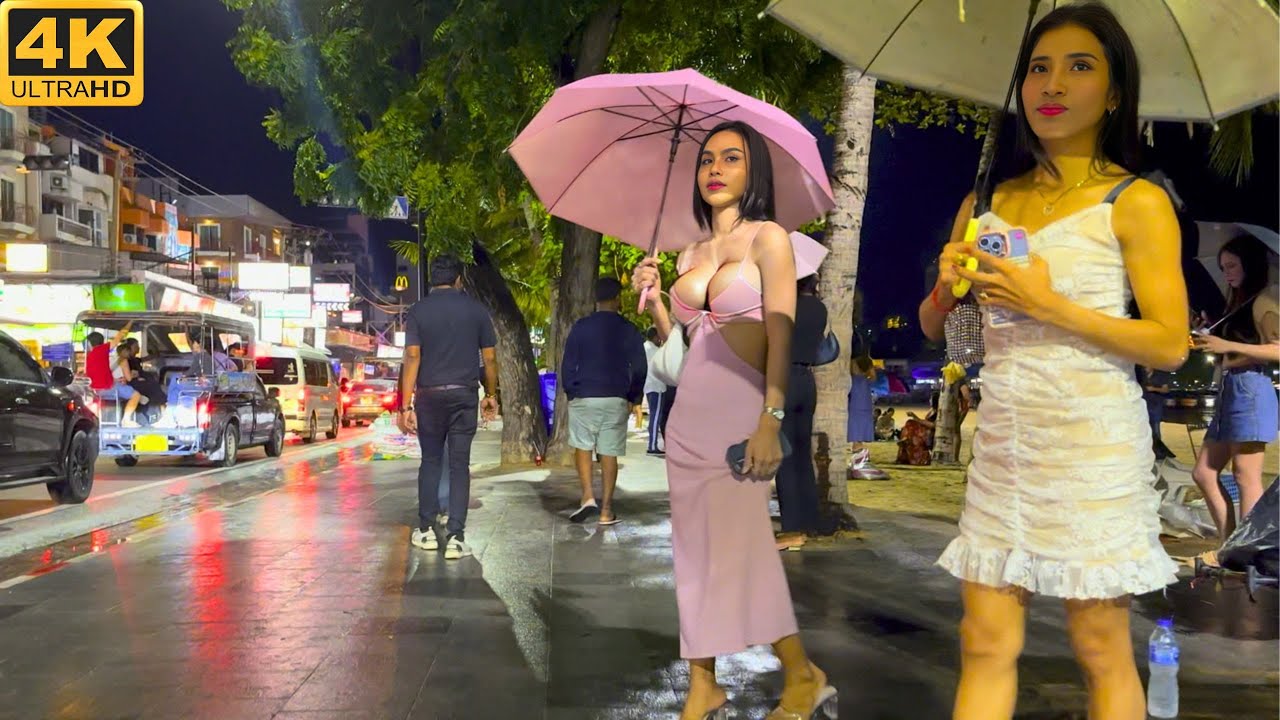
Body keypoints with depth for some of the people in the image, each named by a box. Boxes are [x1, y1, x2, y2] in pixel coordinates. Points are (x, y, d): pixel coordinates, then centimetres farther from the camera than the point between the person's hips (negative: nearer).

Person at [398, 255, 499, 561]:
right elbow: (490, 357, 4)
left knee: (430, 461, 14)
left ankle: (427, 530, 17)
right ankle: (455, 537, -3)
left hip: (429, 396, 0)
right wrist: (490, 395, 17)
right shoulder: (476, 310, 2)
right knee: (459, 464, 2)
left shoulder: (418, 311, -1)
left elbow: (412, 357, -7)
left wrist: (405, 405, -7)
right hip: (464, 395, 0)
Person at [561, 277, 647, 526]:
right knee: (609, 453, 4)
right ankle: (606, 510, 5)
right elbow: (640, 368, 4)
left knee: (582, 447, 11)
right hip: (616, 400, 1)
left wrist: (570, 393, 11)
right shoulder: (629, 330, 2)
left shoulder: (580, 327, -1)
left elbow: (567, 364, 0)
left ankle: (588, 496, -7)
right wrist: (633, 398, 15)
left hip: (584, 398, -1)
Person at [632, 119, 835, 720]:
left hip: (739, 409, -6)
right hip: (688, 415, 6)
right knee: (695, 547, 6)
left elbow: (781, 334, -11)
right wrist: (653, 299, 3)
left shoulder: (768, 238, -2)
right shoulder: (690, 254, 16)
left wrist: (771, 420, -20)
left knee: (742, 543, -7)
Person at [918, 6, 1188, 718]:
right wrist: (949, 285, -4)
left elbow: (1171, 345, -8)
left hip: (1092, 442, -4)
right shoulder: (985, 203, 11)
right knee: (987, 644, 6)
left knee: (1103, 652, 4)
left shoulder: (1136, 203, -3)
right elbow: (933, 326, 17)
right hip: (1002, 441, 4)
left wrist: (1052, 307, -16)